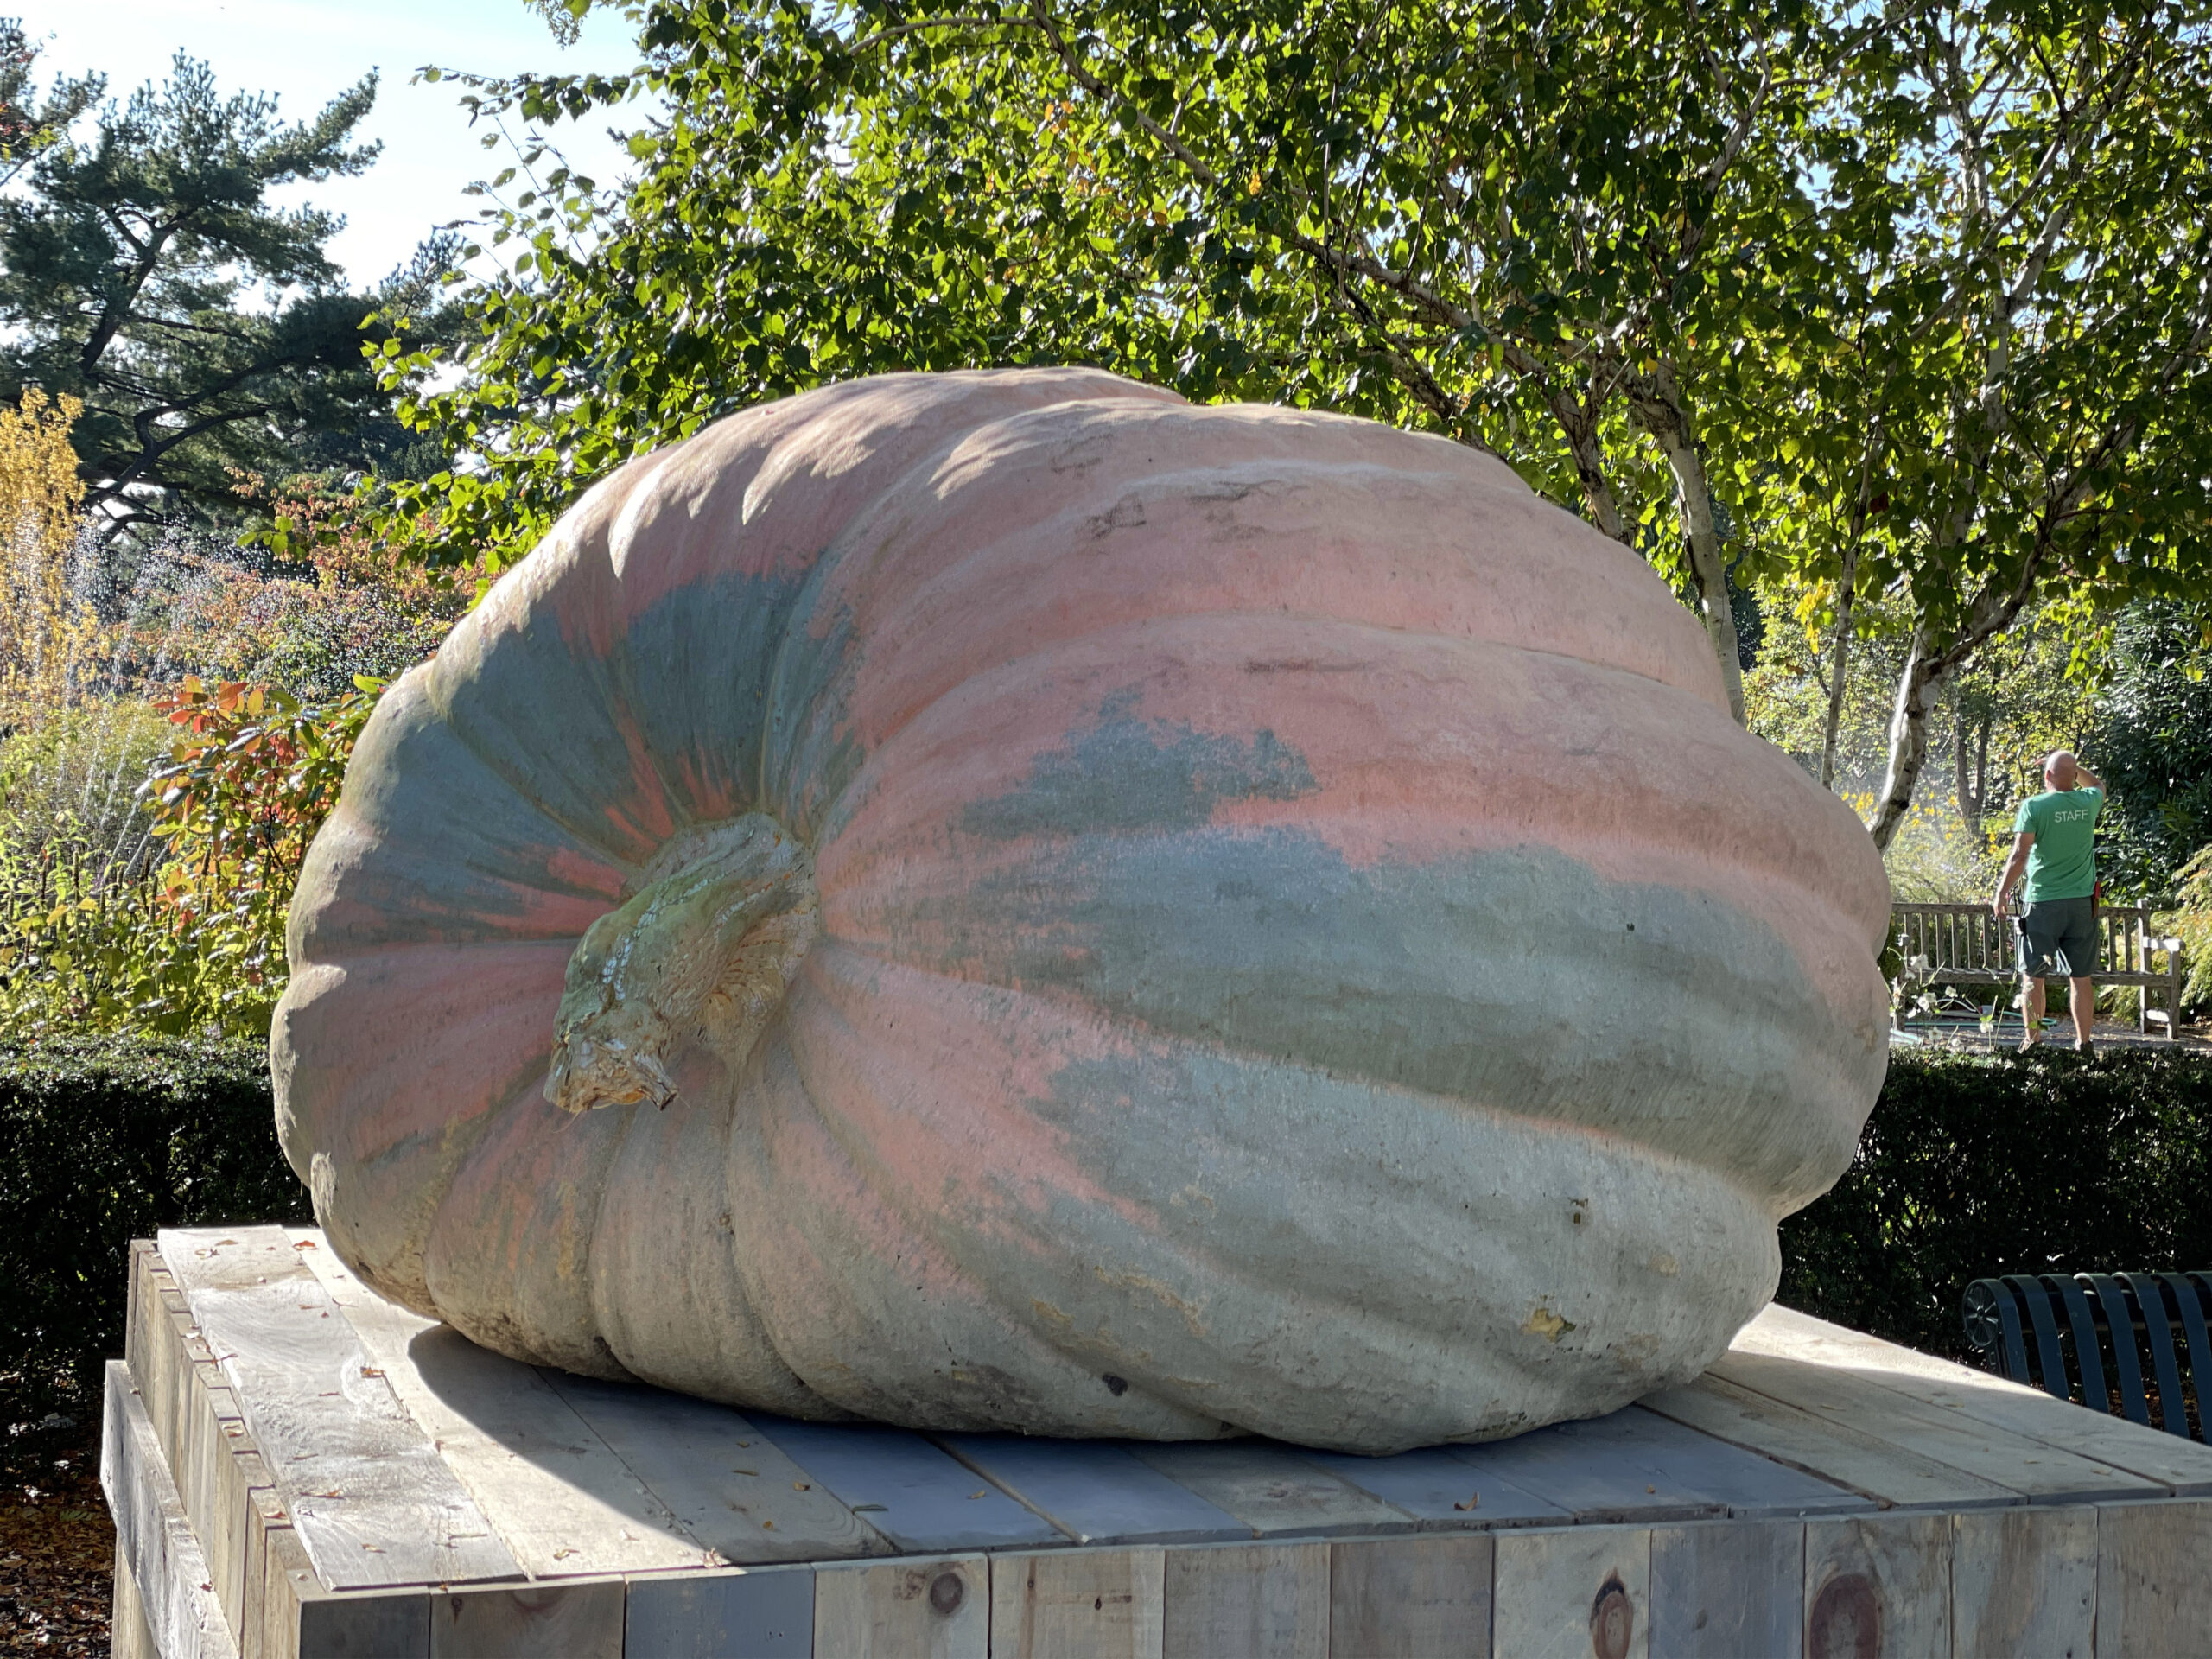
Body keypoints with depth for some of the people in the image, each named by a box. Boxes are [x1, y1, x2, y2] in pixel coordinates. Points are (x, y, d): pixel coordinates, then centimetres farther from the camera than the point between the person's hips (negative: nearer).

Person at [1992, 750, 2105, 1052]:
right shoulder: (2088, 802, 2)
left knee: (2033, 977, 5)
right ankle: (2083, 1043, 9)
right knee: (2081, 978, 7)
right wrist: (2073, 767, 24)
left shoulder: (2034, 806, -10)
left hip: (2042, 903, -3)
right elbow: (2098, 784, 28)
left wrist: (2002, 891, -6)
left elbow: (2020, 854, -14)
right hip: (2082, 903, 3)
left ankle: (2031, 1042, 5)